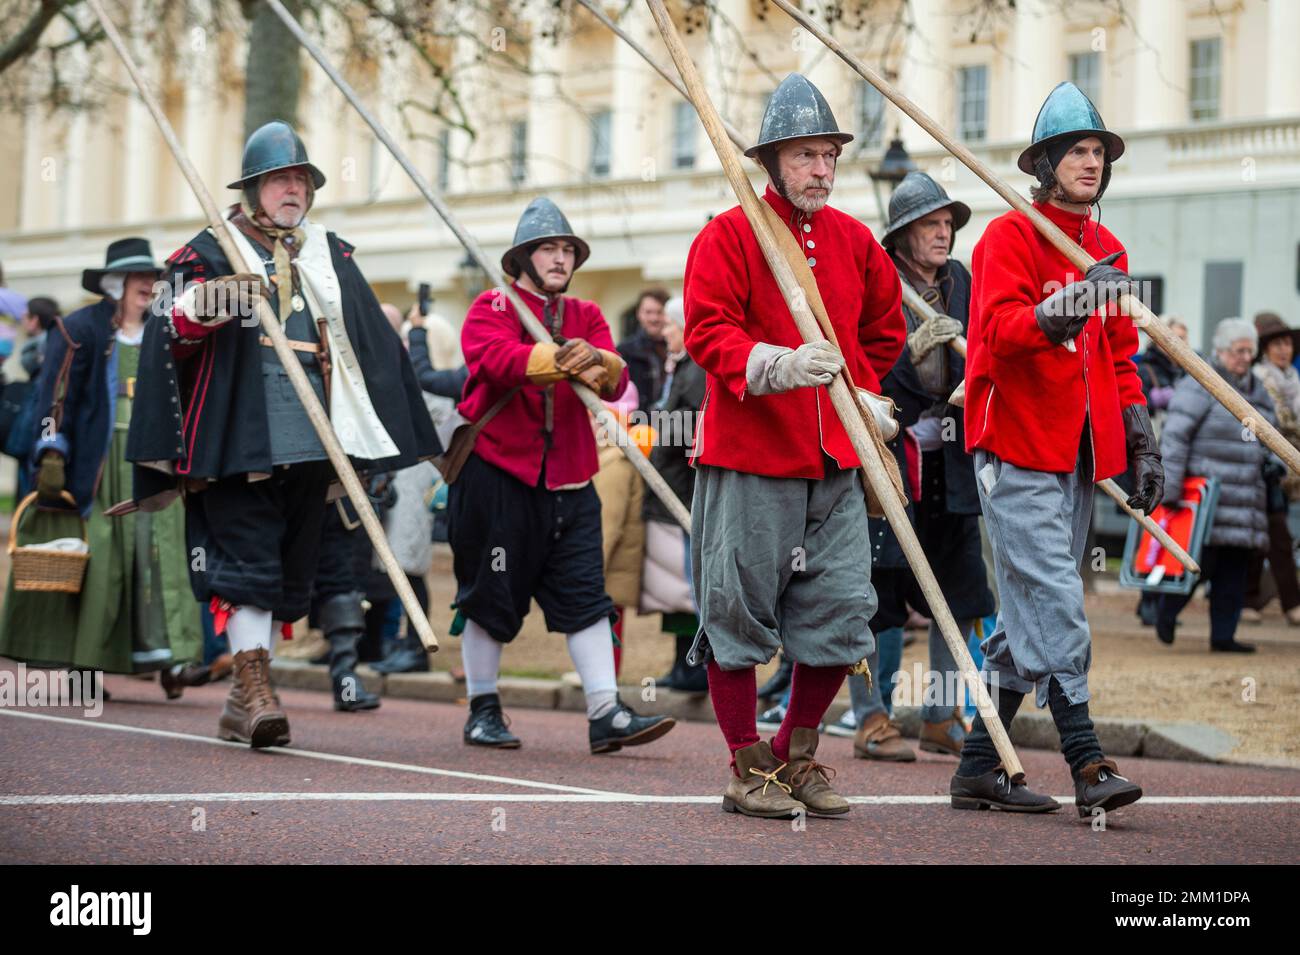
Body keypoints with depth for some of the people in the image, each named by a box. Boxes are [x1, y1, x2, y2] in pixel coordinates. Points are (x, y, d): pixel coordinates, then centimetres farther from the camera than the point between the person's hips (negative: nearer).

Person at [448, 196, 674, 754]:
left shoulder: (585, 316, 14)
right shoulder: (492, 308, 0)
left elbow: (616, 381, -3)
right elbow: (493, 357, -23)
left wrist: (596, 361, -27)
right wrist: (558, 359, -38)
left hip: (568, 478, 4)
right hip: (496, 471, -4)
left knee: (585, 595, -2)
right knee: (491, 594, 3)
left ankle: (605, 713, -5)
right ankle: (482, 711, 15)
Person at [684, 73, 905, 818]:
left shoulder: (855, 242, 12)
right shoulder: (727, 237, -5)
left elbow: (885, 331, 26)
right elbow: (707, 332, -15)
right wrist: (776, 365, -29)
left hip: (834, 460, 5)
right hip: (747, 458, -5)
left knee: (841, 609, 4)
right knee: (740, 611, -1)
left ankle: (796, 755, 20)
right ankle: (748, 769, 10)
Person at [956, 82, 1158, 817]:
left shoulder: (1107, 251, 18)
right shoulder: (1010, 237, -4)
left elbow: (1121, 355, 22)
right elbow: (999, 329, -18)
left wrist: (1141, 440, 14)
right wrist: (1061, 312, -34)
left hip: (1080, 453, 8)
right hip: (1020, 448, -7)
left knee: (1029, 610, 8)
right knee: (1054, 600, -14)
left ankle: (980, 765, 14)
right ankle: (1087, 762, -15)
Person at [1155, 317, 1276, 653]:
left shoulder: (1257, 390, 18)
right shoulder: (1200, 385, -7)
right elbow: (1174, 436, -13)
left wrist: (1273, 461, 6)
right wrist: (1170, 486, -20)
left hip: (1244, 495, 7)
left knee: (1235, 568, 4)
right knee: (1201, 560, -9)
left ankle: (1223, 635, 9)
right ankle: (1166, 611, 15)